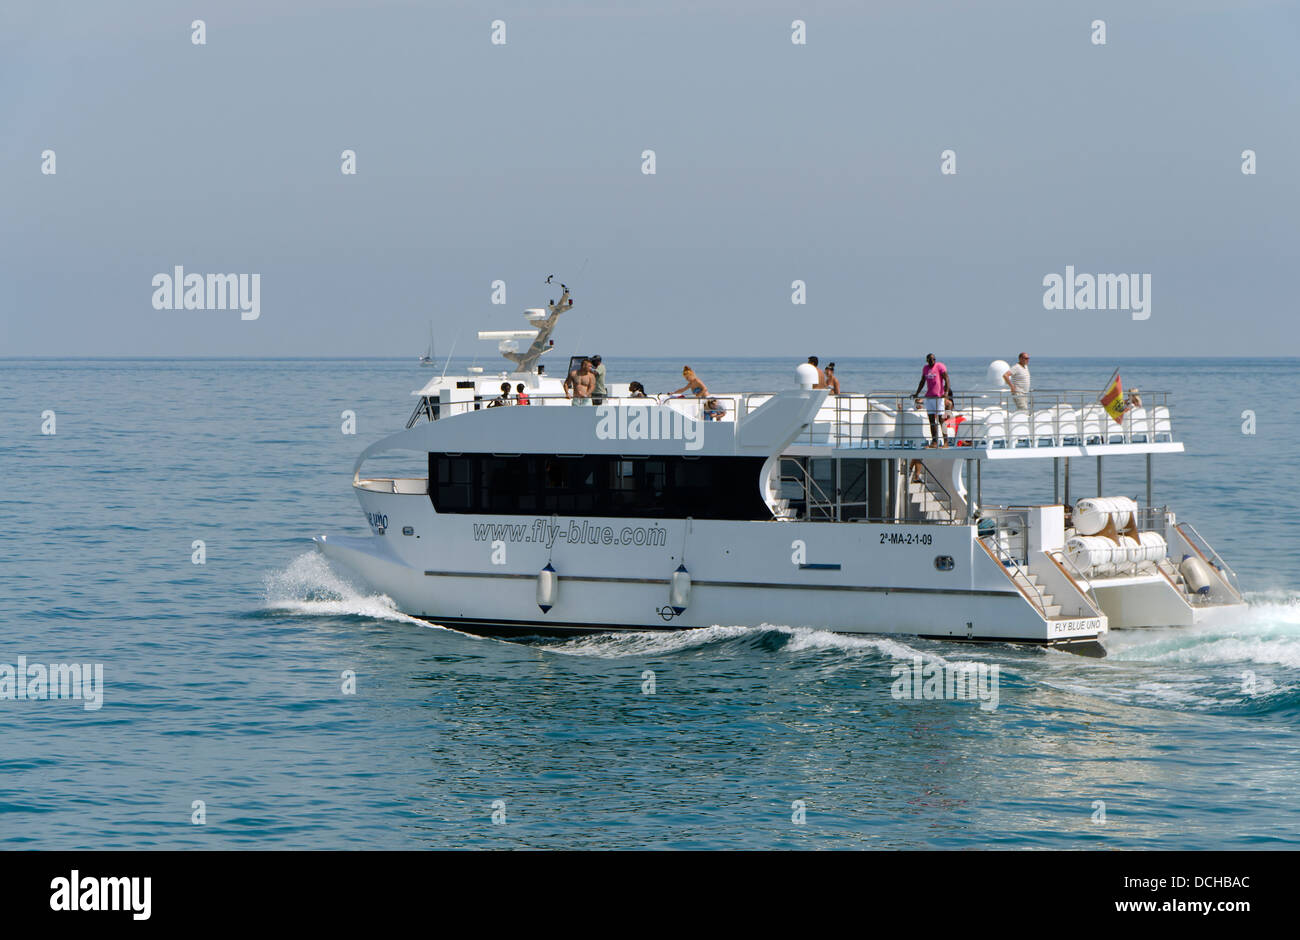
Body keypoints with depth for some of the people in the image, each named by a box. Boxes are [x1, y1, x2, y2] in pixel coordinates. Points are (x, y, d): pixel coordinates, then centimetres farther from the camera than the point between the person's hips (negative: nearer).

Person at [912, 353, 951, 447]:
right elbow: (922, 382, 25)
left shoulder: (940, 366, -4)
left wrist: (946, 392, -23)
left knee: (941, 419, -9)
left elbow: (946, 379, -11)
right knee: (931, 419, 4)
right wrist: (917, 393, 22)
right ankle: (934, 441, 6)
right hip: (929, 396, 6)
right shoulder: (925, 368, 14)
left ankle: (945, 441, -7)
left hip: (939, 396, -6)